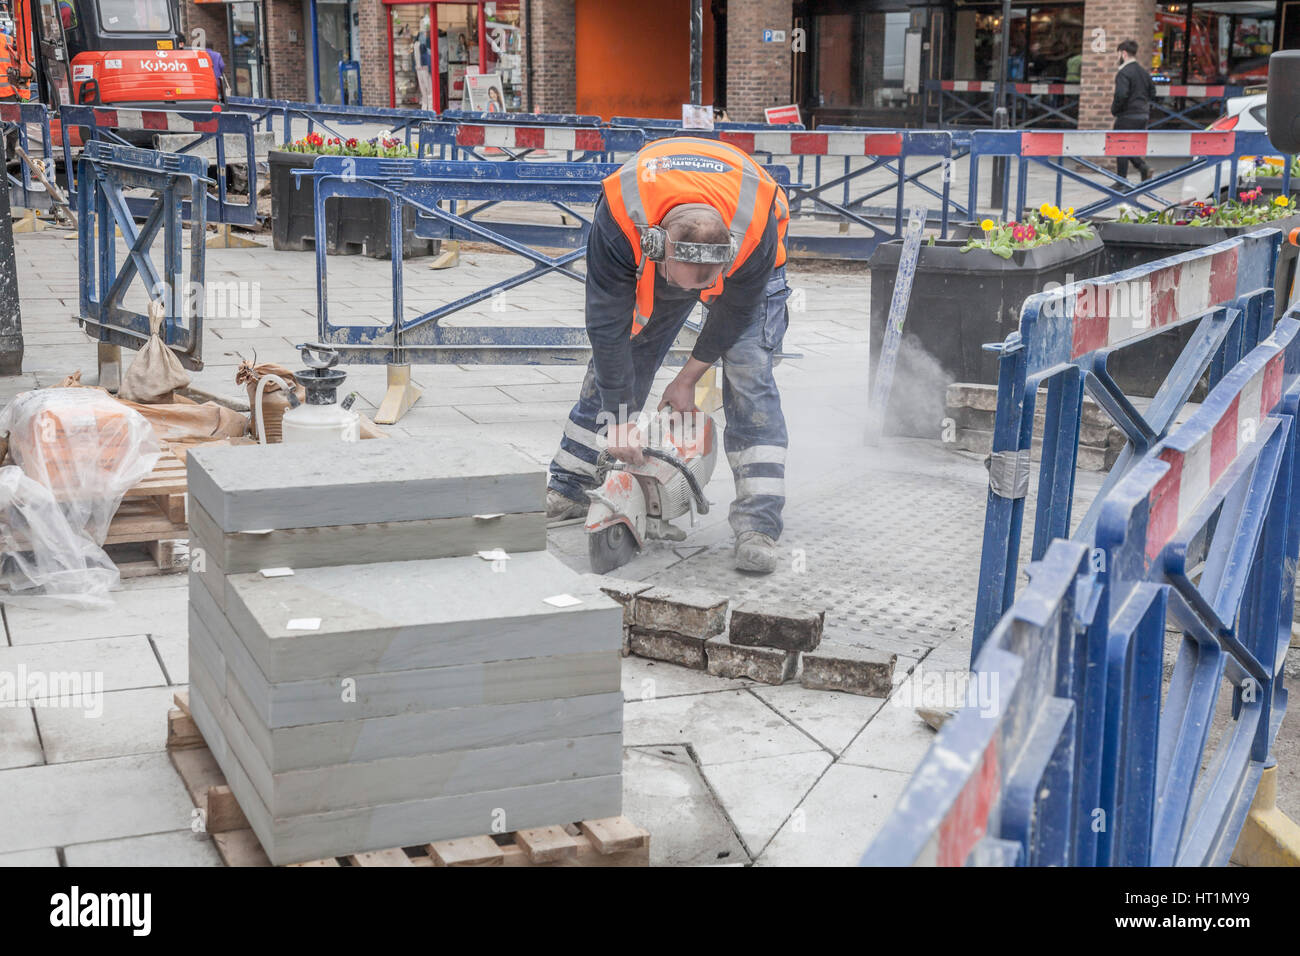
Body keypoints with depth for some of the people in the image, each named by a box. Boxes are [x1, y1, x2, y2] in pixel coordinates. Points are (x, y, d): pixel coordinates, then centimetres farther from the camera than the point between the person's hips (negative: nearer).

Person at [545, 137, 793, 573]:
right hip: (650, 258, 2)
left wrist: (689, 377, -10)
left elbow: (734, 312, -21)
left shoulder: (757, 230, -42)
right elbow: (608, 329, -31)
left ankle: (758, 525, -19)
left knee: (748, 370, -19)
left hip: (745, 270, -2)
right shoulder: (618, 220, -42)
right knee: (613, 361, 1)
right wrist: (621, 418, -26)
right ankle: (568, 490, 17)